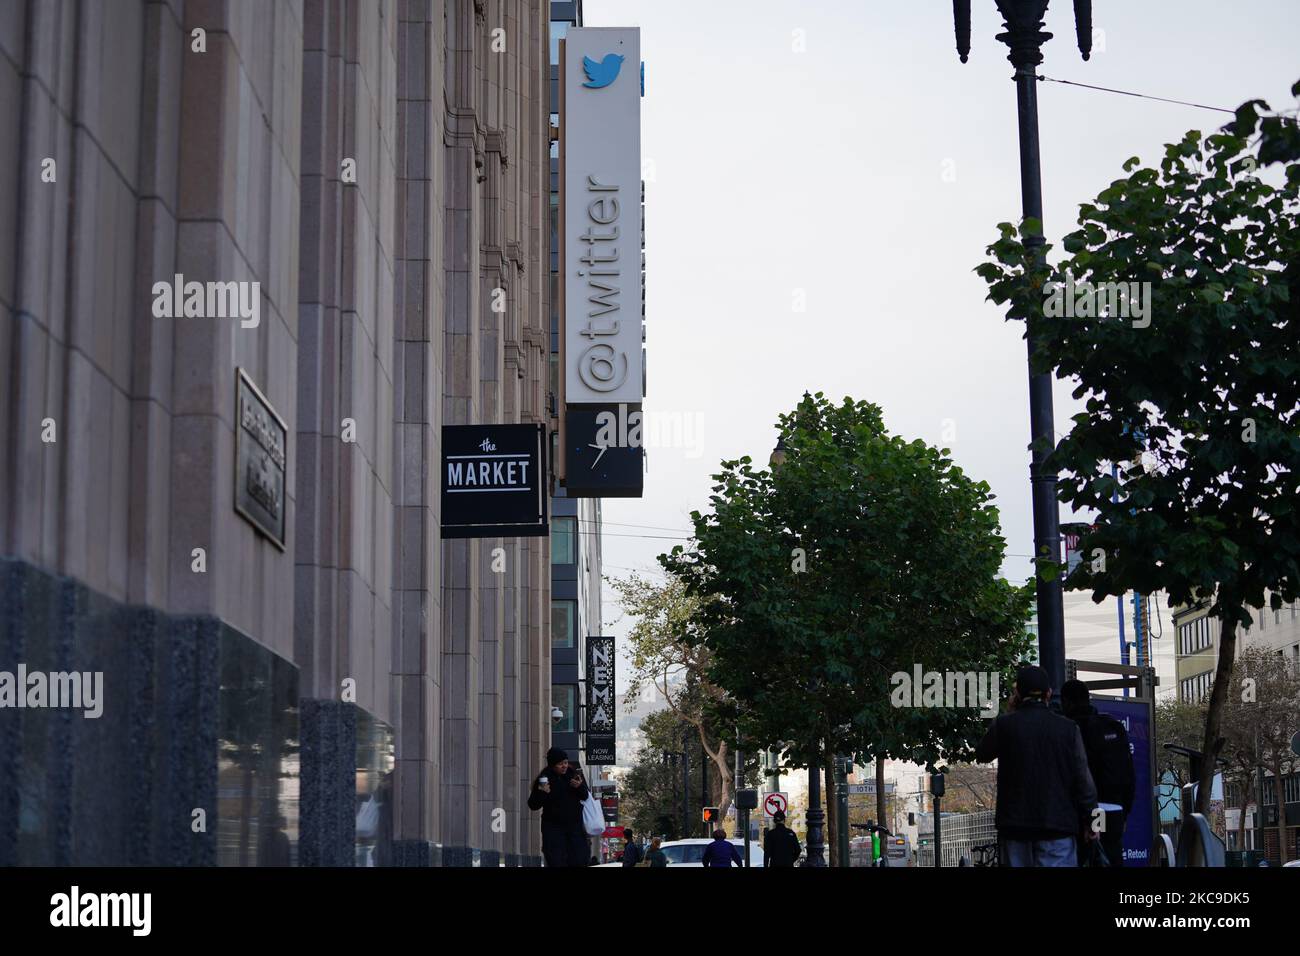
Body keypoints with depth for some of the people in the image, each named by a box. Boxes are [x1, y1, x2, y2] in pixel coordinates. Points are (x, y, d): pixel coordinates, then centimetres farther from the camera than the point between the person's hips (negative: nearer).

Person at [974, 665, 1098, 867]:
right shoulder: (1067, 728, -4)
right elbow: (1083, 780, -3)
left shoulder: (1004, 724, -4)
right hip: (1057, 825, -1)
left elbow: (981, 755, 16)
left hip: (1014, 823, 1)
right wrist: (1090, 821, 7)